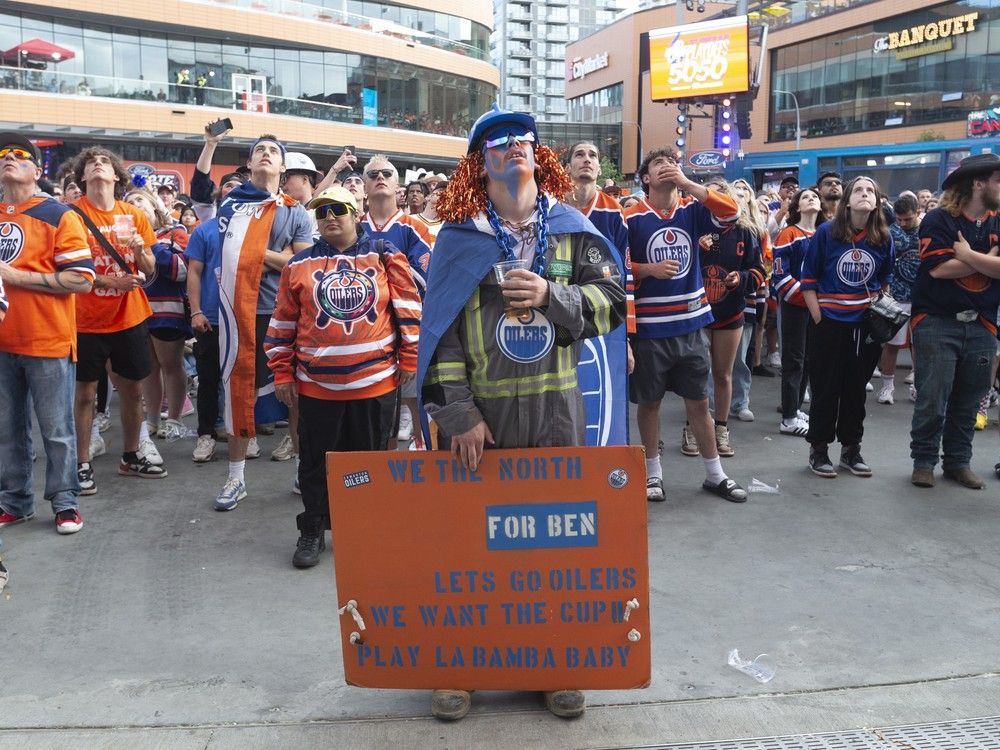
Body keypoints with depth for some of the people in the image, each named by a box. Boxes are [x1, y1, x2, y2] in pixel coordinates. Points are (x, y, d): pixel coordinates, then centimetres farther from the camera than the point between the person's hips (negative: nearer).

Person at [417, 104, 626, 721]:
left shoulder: (571, 228, 7)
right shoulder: (459, 235, 2)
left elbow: (612, 303, 4)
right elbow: (441, 325, -3)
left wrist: (551, 295, -13)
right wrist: (457, 413, -10)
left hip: (555, 408, 1)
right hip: (479, 409, -1)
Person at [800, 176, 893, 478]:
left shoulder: (883, 238, 2)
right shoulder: (826, 232, -7)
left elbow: (885, 282, 15)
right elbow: (808, 279, -4)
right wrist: (818, 318, -9)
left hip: (866, 325, 3)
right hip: (828, 323, -3)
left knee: (856, 388, 12)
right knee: (826, 388, 3)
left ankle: (851, 448, 25)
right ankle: (818, 449, 15)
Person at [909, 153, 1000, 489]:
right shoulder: (939, 219, -5)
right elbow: (939, 268, -17)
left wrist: (966, 253, -15)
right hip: (937, 322, -5)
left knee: (968, 401, 11)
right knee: (932, 399, -3)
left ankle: (958, 462, 23)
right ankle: (923, 461, 11)